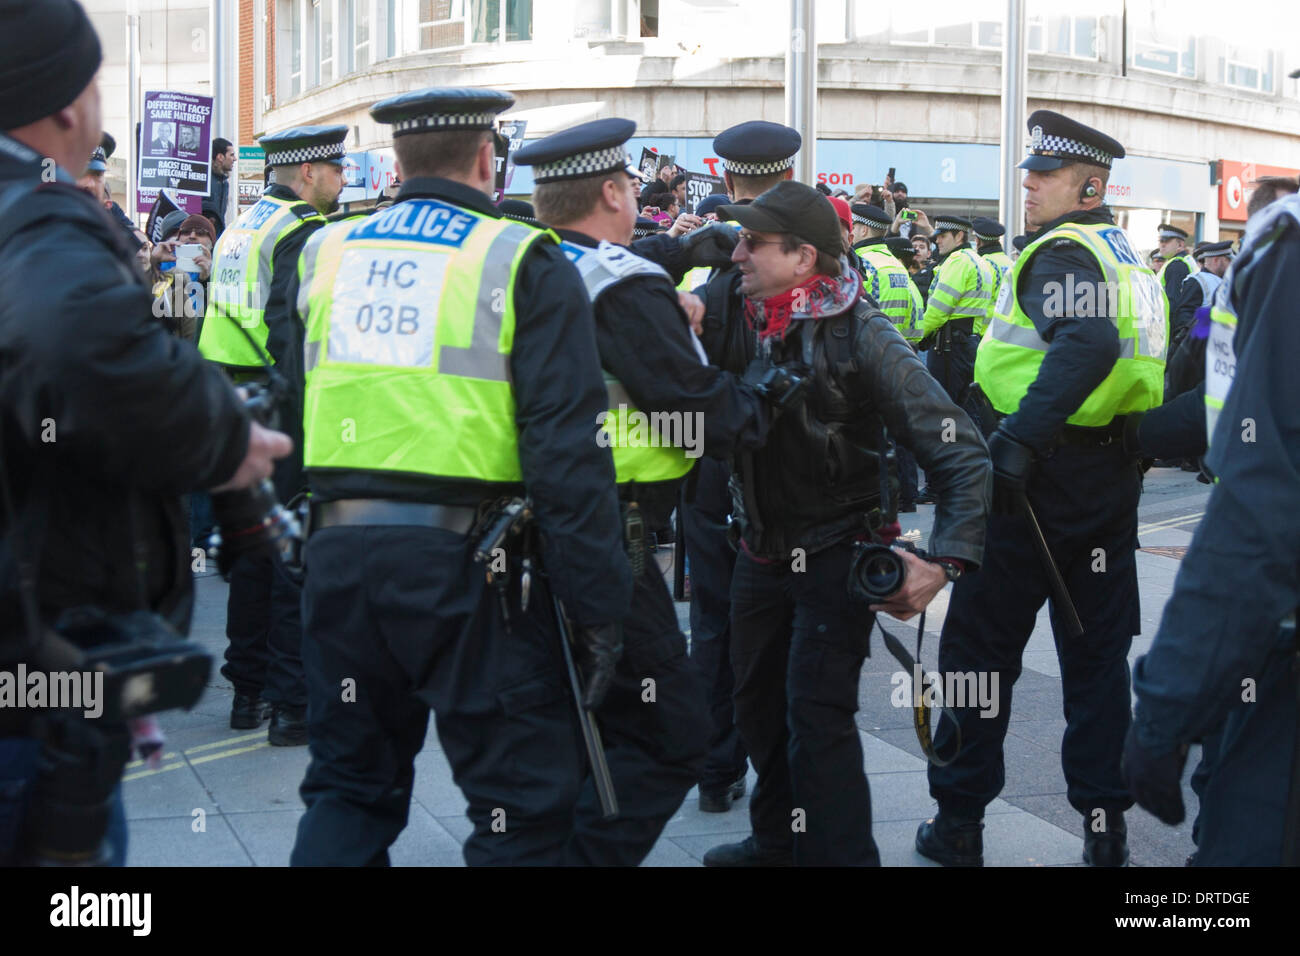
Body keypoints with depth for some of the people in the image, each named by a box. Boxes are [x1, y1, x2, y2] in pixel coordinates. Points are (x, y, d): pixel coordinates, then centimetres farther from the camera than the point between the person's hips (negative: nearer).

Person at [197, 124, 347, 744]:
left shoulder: (241, 228, 15)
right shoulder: (304, 233, -13)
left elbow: (223, 324, 17)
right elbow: (296, 332, -22)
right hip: (286, 412, -9)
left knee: (253, 548, 16)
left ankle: (248, 691, 24)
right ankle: (293, 705, -1)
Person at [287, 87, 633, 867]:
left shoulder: (326, 253, 11)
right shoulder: (524, 263, -5)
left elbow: (292, 417, 17)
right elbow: (568, 448, -11)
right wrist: (598, 602, -9)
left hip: (340, 548, 5)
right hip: (465, 561, -5)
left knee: (350, 786, 19)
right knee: (527, 801, 5)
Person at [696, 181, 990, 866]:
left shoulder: (859, 334, -20)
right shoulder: (743, 319, -3)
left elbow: (960, 451, -21)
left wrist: (945, 561, -30)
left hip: (835, 553, -6)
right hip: (761, 548, 6)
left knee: (816, 716, -10)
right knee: (757, 704, 17)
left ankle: (840, 854, 4)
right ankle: (778, 840, 37)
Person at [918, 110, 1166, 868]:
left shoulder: (1061, 253, -14)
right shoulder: (1128, 256, 14)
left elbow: (1089, 342, -32)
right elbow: (1143, 360, 19)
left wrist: (1020, 436, -33)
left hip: (1042, 475, -8)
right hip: (1114, 476, 8)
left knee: (980, 644, 3)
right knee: (1096, 649, 12)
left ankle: (959, 824, 10)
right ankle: (1106, 826, 15)